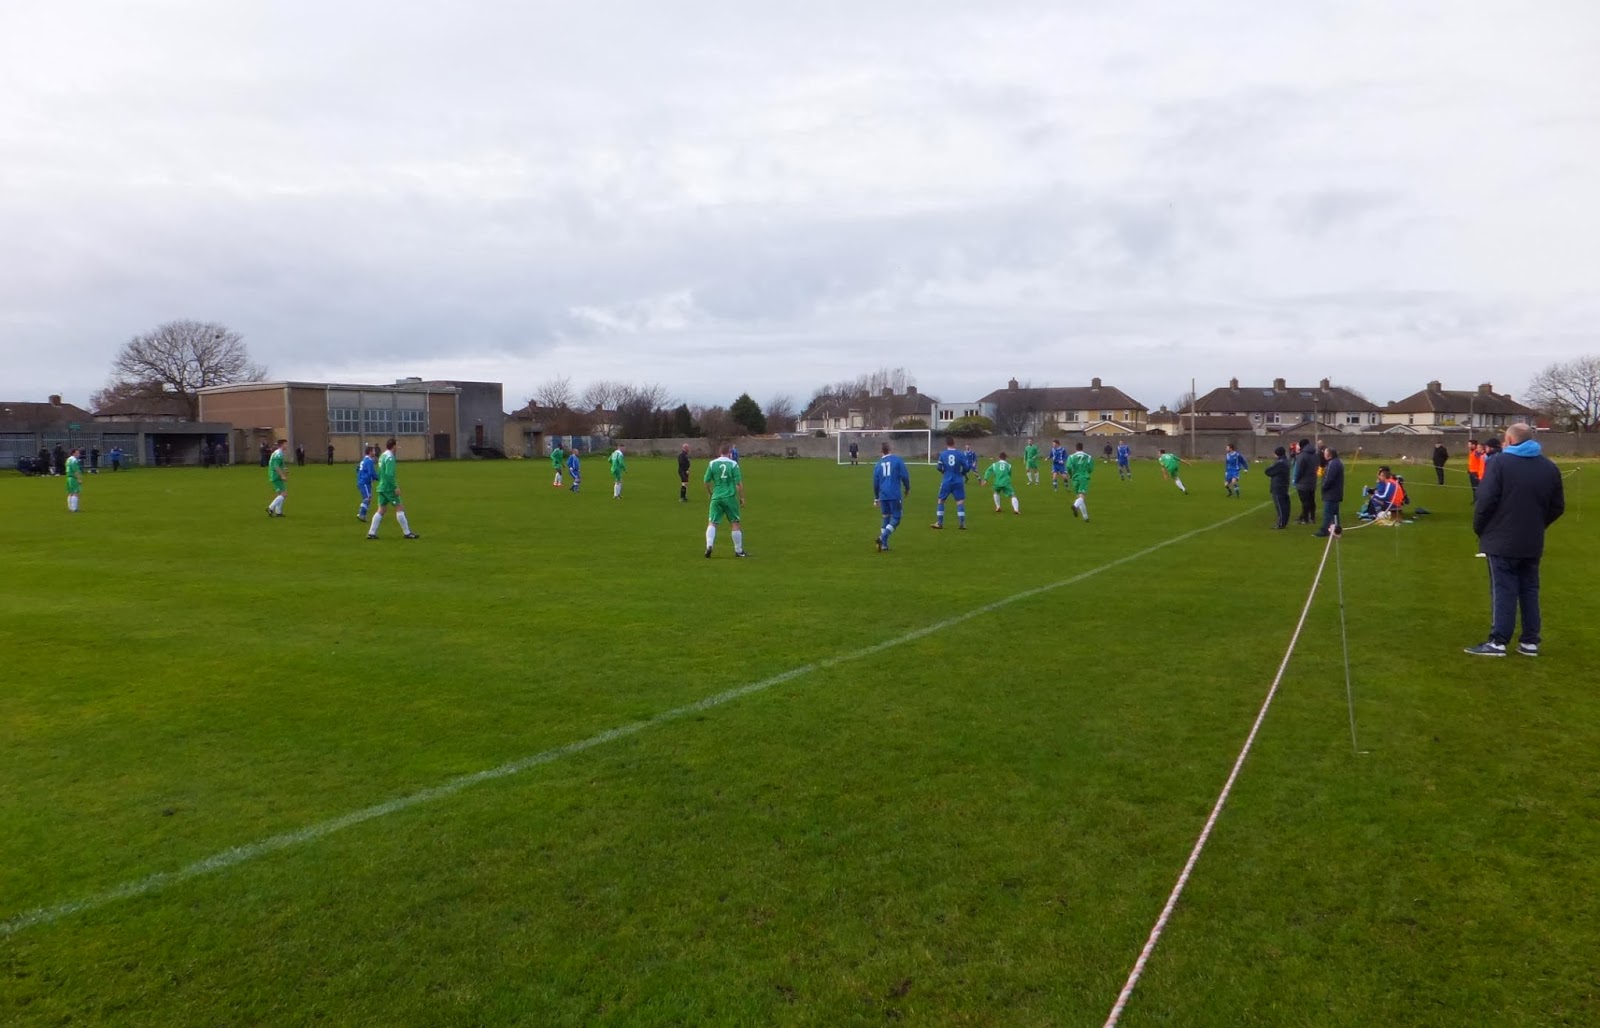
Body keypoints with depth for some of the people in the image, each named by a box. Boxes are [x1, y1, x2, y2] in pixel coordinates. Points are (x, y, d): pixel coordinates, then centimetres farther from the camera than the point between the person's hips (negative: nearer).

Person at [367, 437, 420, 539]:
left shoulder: (382, 456, 14)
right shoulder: (390, 457, -14)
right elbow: (389, 474, -23)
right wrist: (395, 487, -20)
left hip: (381, 487, 9)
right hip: (389, 488, -9)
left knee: (381, 510, 10)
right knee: (400, 508, -3)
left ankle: (371, 533, 7)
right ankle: (407, 533, 0)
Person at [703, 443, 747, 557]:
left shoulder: (712, 463, 2)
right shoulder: (733, 464, -4)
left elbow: (706, 481, 6)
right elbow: (739, 483, -6)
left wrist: (709, 493, 23)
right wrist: (742, 497, 3)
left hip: (716, 497, 2)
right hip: (730, 497, -2)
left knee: (712, 523, 4)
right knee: (735, 523, 8)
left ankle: (709, 546, -14)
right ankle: (738, 550, 13)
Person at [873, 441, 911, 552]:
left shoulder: (878, 464, 10)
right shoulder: (897, 459, -1)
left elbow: (875, 482, 13)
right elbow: (905, 475, -4)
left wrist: (876, 498, 23)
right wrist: (907, 488, 13)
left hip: (883, 496, 5)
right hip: (895, 495, -4)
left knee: (886, 518, 16)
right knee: (896, 519, 1)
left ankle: (884, 545, 10)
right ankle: (882, 538, -21)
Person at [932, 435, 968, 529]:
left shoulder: (942, 454, -3)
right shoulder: (961, 454, -5)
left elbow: (939, 468, -1)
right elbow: (965, 468, -5)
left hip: (946, 482, 1)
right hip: (958, 482, -1)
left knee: (941, 501, 13)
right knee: (960, 501, 4)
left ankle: (939, 523, 15)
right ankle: (962, 524, -2)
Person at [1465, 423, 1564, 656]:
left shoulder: (1499, 462, -11)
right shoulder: (1550, 467, 8)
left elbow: (1485, 500, -16)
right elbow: (1558, 507, 12)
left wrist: (1479, 528, -2)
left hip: (1502, 541, -5)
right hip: (1532, 542, 5)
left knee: (1503, 591, -3)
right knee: (1529, 590, 12)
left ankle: (1498, 642, -2)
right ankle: (1530, 642, 15)